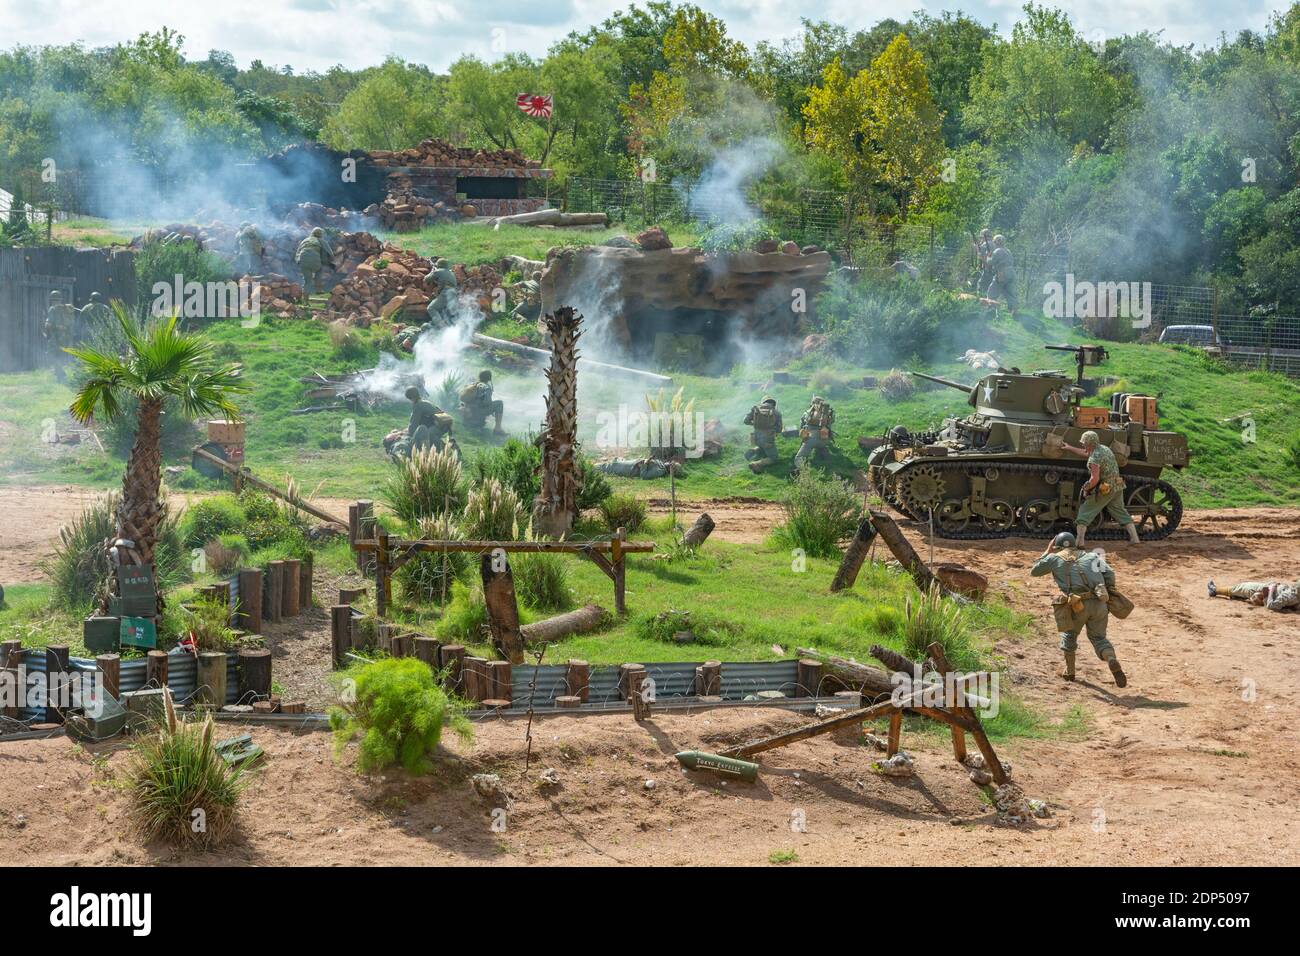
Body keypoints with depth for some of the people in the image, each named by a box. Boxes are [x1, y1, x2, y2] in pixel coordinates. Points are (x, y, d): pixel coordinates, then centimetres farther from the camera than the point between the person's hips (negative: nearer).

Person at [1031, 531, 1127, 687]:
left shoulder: (1054, 558, 14)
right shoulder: (1091, 556, 21)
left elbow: (1034, 571, 29)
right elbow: (1109, 574, 7)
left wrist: (1047, 552, 36)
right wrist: (1108, 594, 16)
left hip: (1077, 606, -2)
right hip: (1099, 604, 2)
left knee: (1069, 634, 27)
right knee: (1098, 638, 15)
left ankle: (1069, 671, 32)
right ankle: (1112, 661, -14)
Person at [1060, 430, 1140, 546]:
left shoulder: (1094, 458, -19)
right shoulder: (1104, 448, 10)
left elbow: (1095, 479, -24)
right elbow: (1086, 453, 27)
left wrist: (1086, 488, -7)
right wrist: (1070, 448, 36)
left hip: (1104, 490, -8)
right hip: (1117, 487, 8)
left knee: (1085, 512, 3)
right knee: (1121, 512, 19)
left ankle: (1079, 541, -2)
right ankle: (1134, 538, 15)